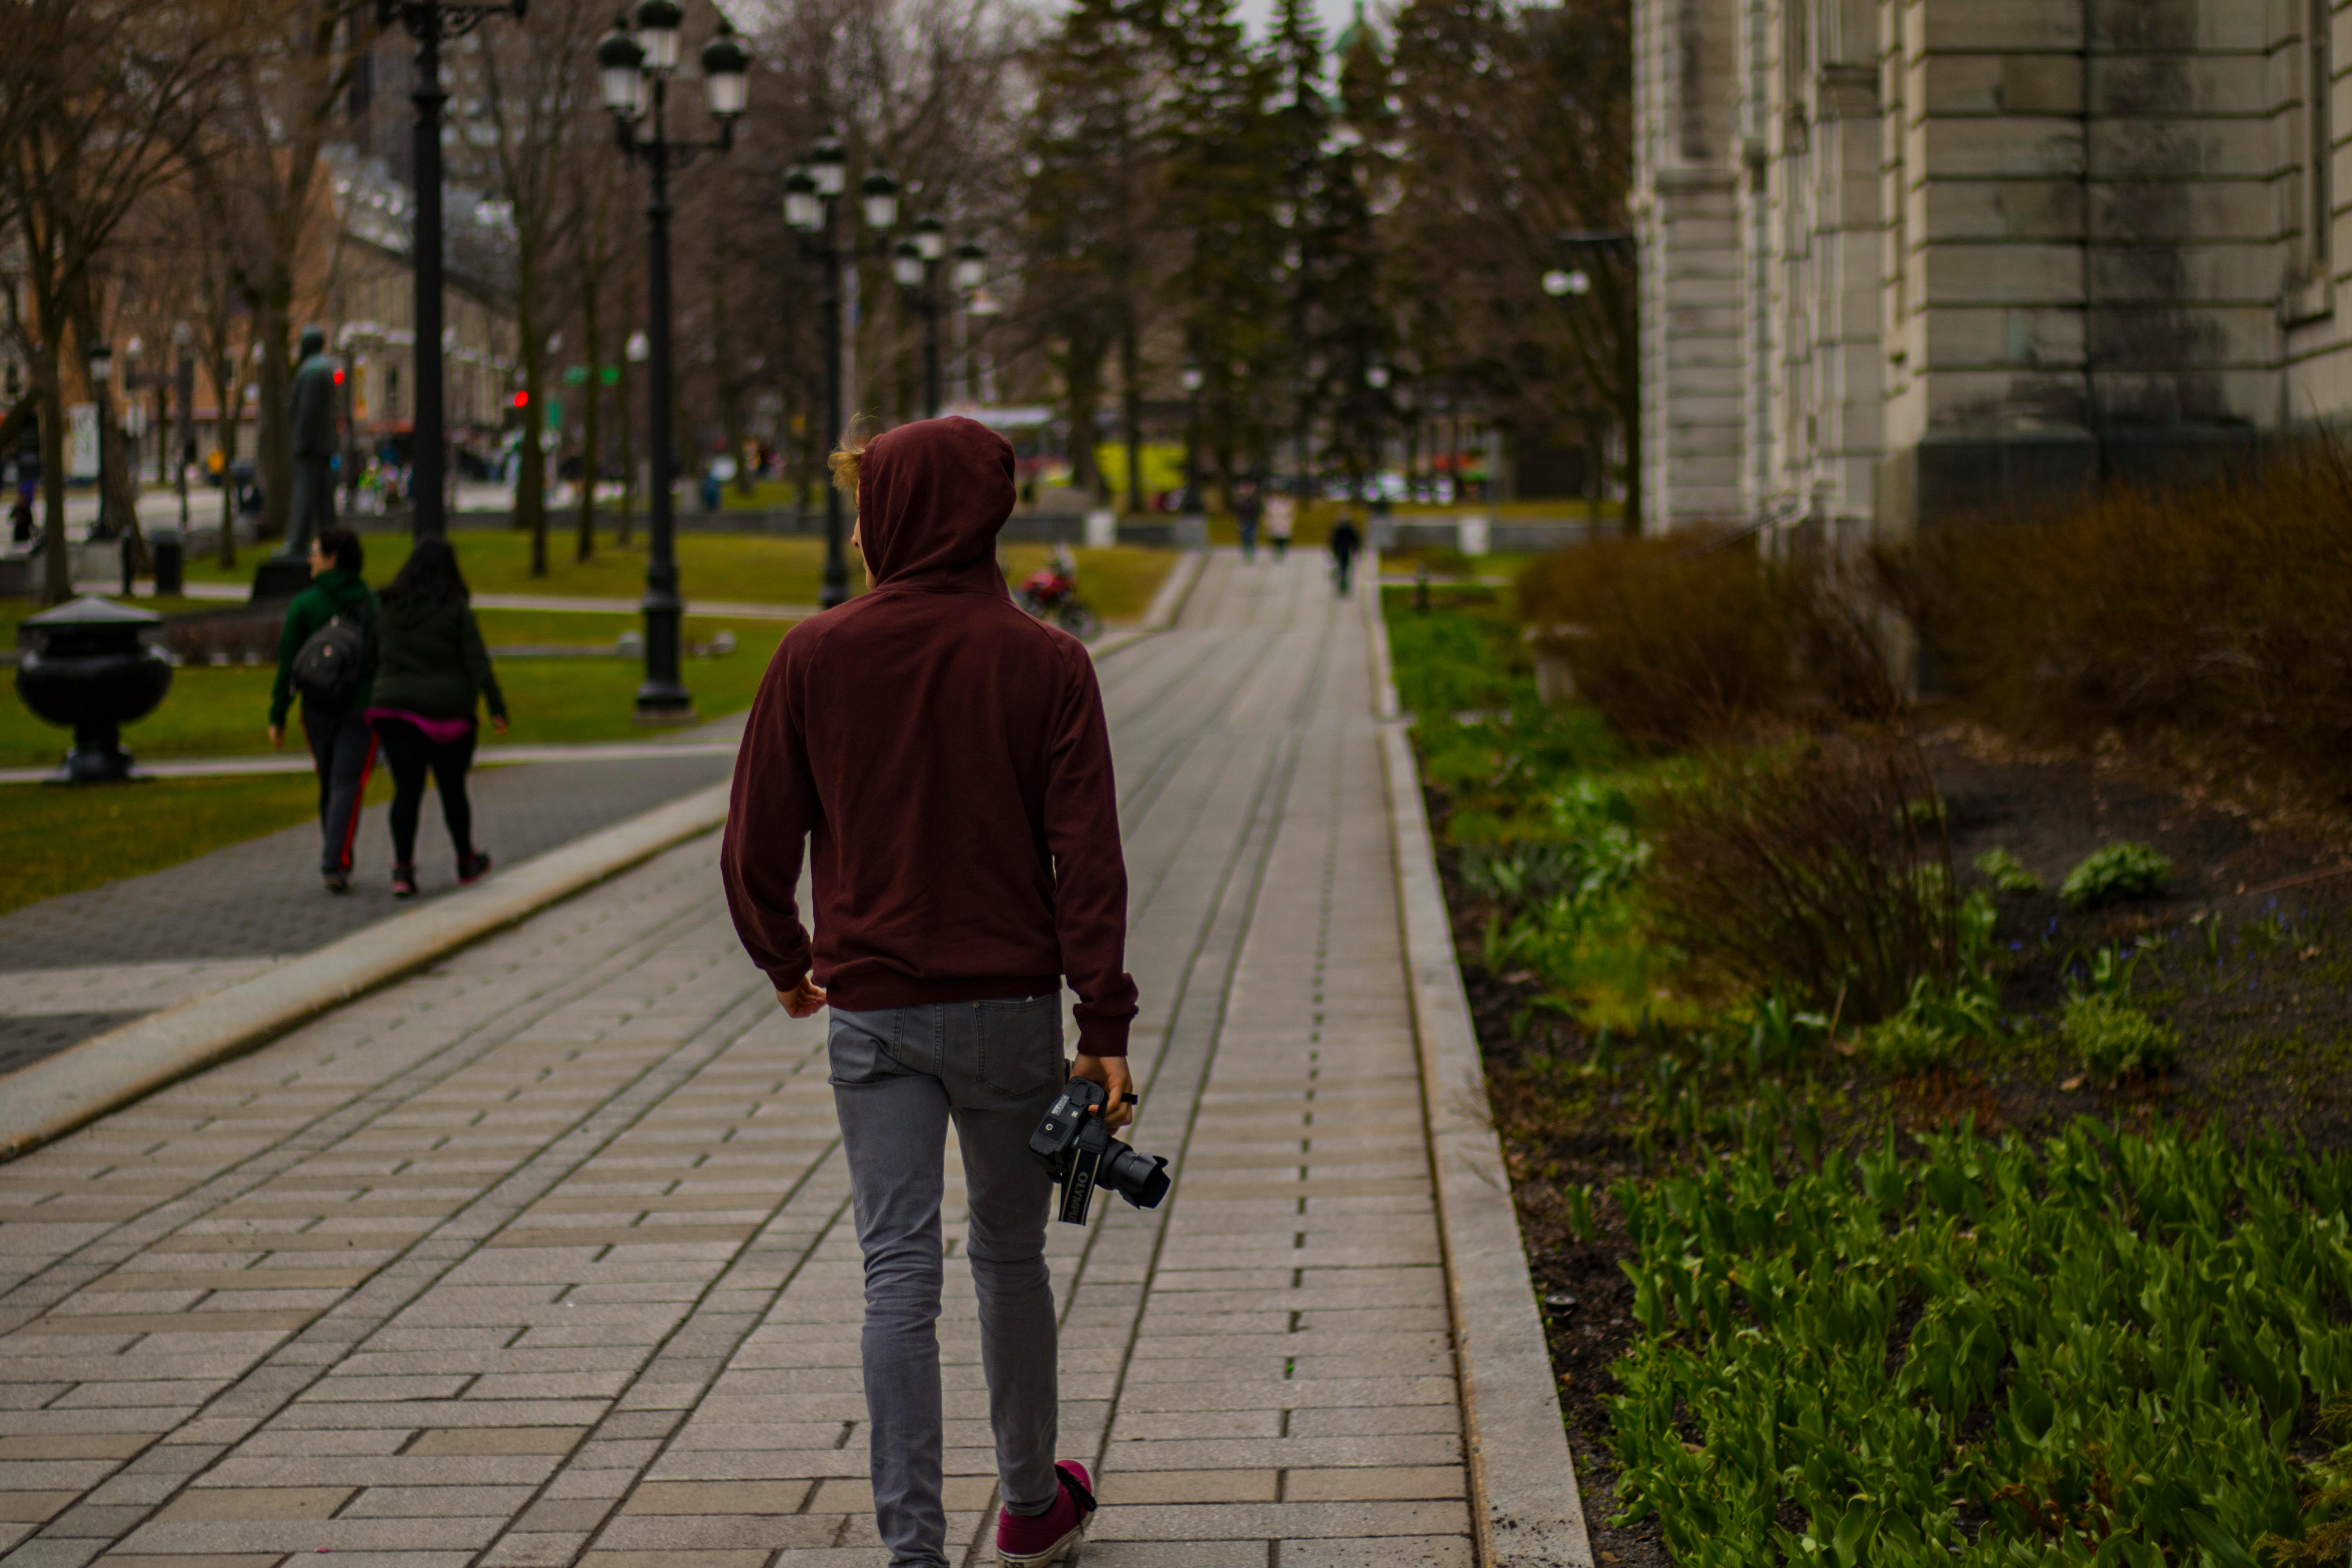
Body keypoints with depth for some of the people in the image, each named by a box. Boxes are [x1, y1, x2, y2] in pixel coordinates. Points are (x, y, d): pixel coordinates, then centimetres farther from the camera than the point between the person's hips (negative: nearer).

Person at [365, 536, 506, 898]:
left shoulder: (390, 608, 4)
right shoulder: (456, 610, -7)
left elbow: (375, 659, 10)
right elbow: (477, 662, -11)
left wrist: (375, 704, 19)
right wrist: (497, 708, -9)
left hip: (395, 708, 2)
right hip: (447, 712, -2)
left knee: (406, 790, -1)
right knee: (453, 789, 13)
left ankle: (402, 869, -15)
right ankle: (467, 864, 29)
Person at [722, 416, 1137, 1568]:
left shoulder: (816, 657, -4)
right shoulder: (1045, 663, -4)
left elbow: (756, 845, 1)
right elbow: (1087, 857, -9)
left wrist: (787, 962, 19)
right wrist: (1105, 1028, -8)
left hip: (874, 1010, -1)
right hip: (1012, 1007, 1)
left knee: (899, 1275, 0)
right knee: (1010, 1253, 17)